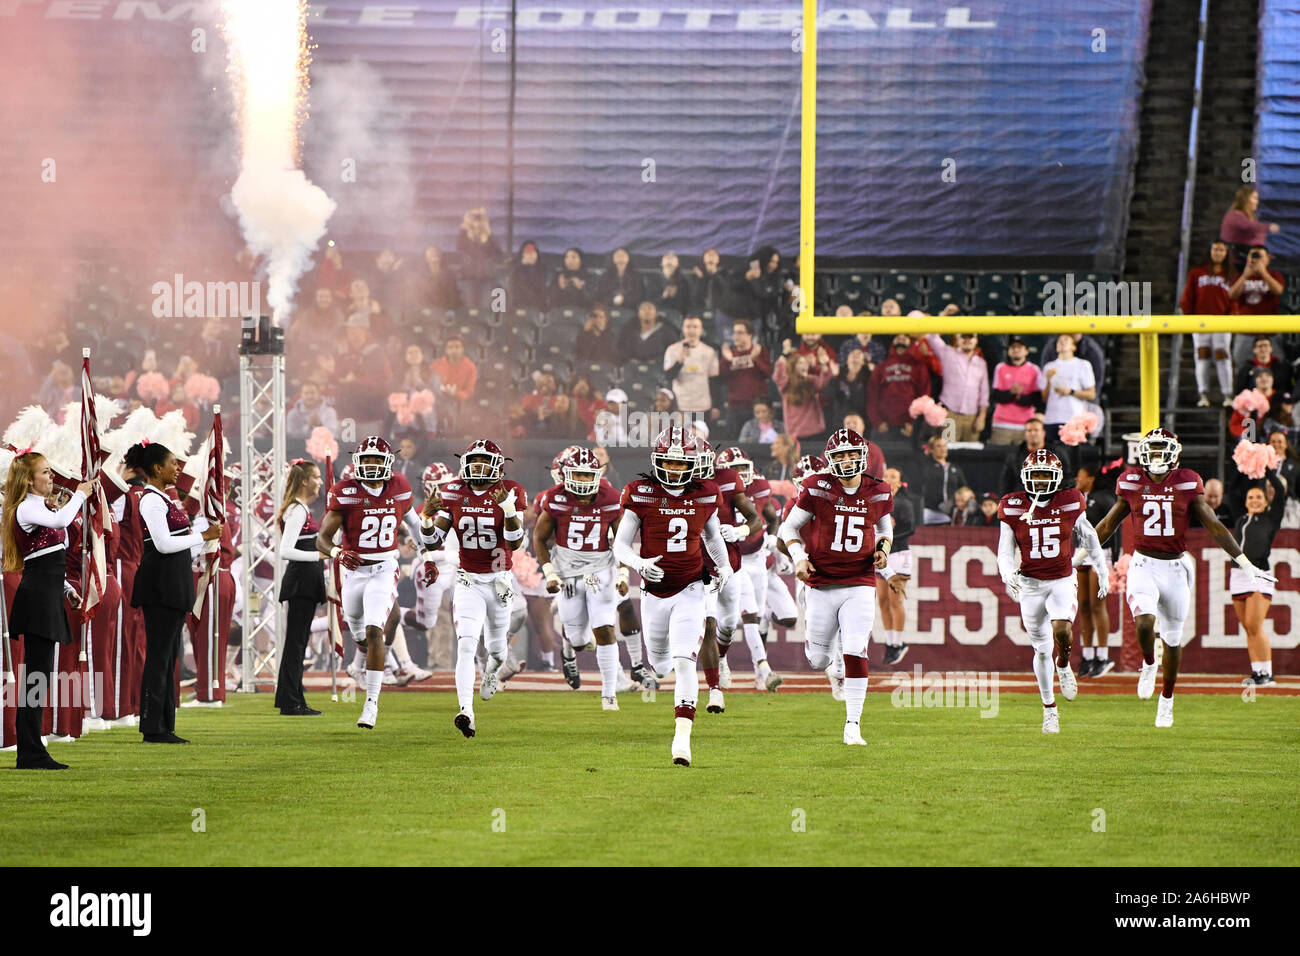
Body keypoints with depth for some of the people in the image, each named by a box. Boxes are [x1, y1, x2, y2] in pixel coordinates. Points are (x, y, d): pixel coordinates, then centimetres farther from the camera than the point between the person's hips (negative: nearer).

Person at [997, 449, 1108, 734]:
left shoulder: (1070, 503, -4)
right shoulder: (1014, 508, -3)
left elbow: (1089, 538, 11)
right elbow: (1005, 551, 0)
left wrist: (1102, 572, 17)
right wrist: (1008, 575, -20)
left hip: (1063, 580, -1)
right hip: (1030, 584, 1)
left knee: (1062, 629, -30)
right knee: (1041, 650, 8)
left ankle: (1064, 665, 4)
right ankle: (1049, 708, 24)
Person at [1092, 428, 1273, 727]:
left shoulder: (1186, 484, -4)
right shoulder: (1133, 483, 0)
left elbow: (1214, 526, 1)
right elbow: (1109, 523, 14)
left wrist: (1245, 564, -1)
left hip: (1175, 568, 0)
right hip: (1143, 566, 0)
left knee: (1173, 638, 9)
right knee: (1145, 622, -26)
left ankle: (1167, 700, 28)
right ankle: (1148, 664, 7)